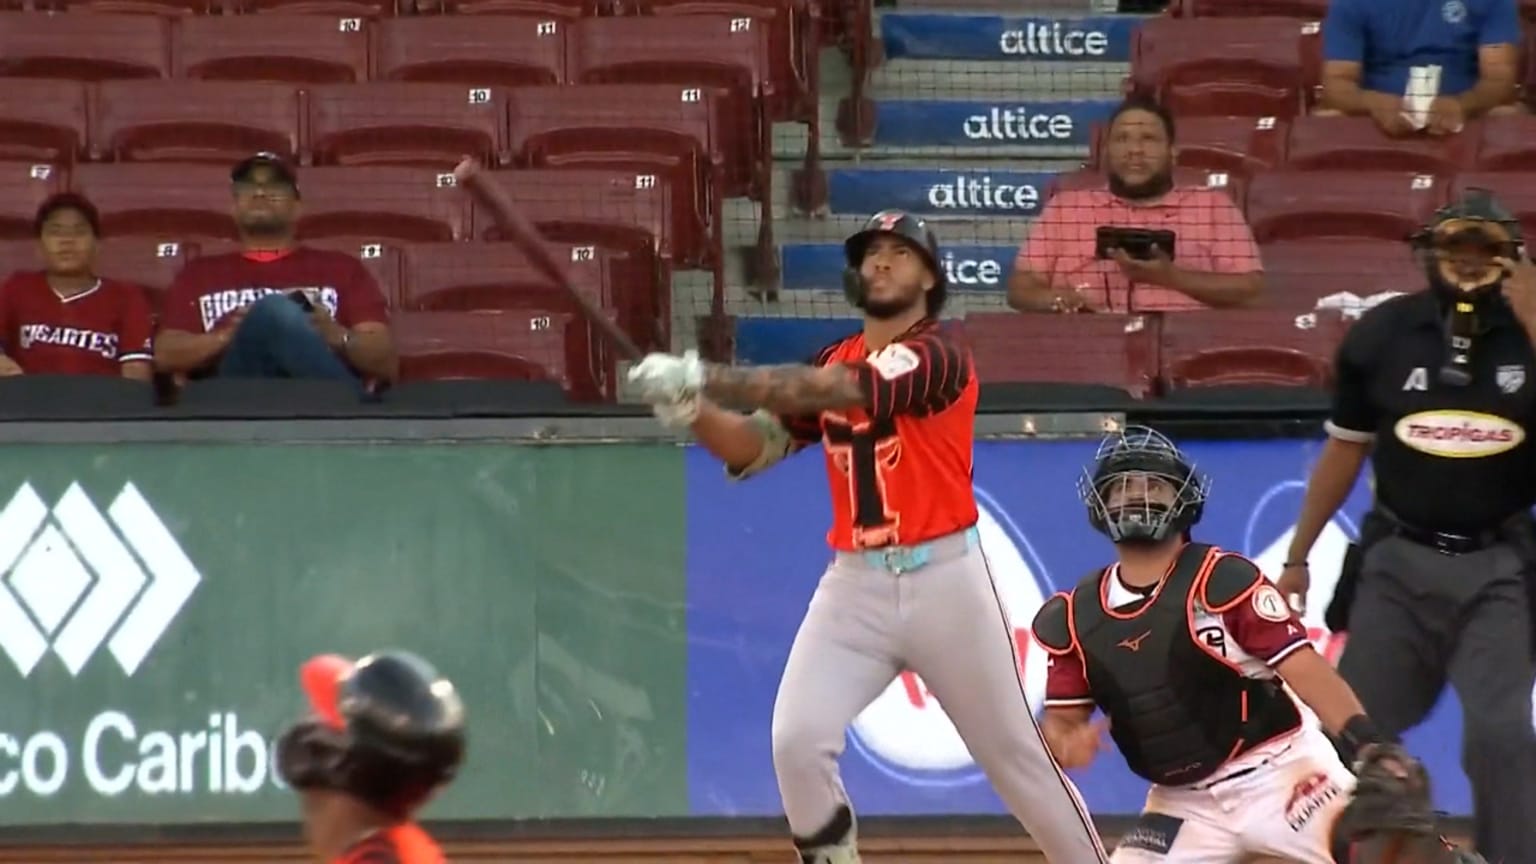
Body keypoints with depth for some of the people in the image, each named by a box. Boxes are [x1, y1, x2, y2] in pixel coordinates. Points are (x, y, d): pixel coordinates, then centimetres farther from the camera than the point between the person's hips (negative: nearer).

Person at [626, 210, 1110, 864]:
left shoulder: (937, 357, -10)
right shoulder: (834, 361, 11)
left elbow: (832, 390, -25)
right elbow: (754, 450, 7)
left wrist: (707, 379, -32)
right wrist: (692, 410, -14)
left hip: (943, 582, -5)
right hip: (854, 587, 5)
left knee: (1014, 750, 6)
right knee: (797, 742, -15)